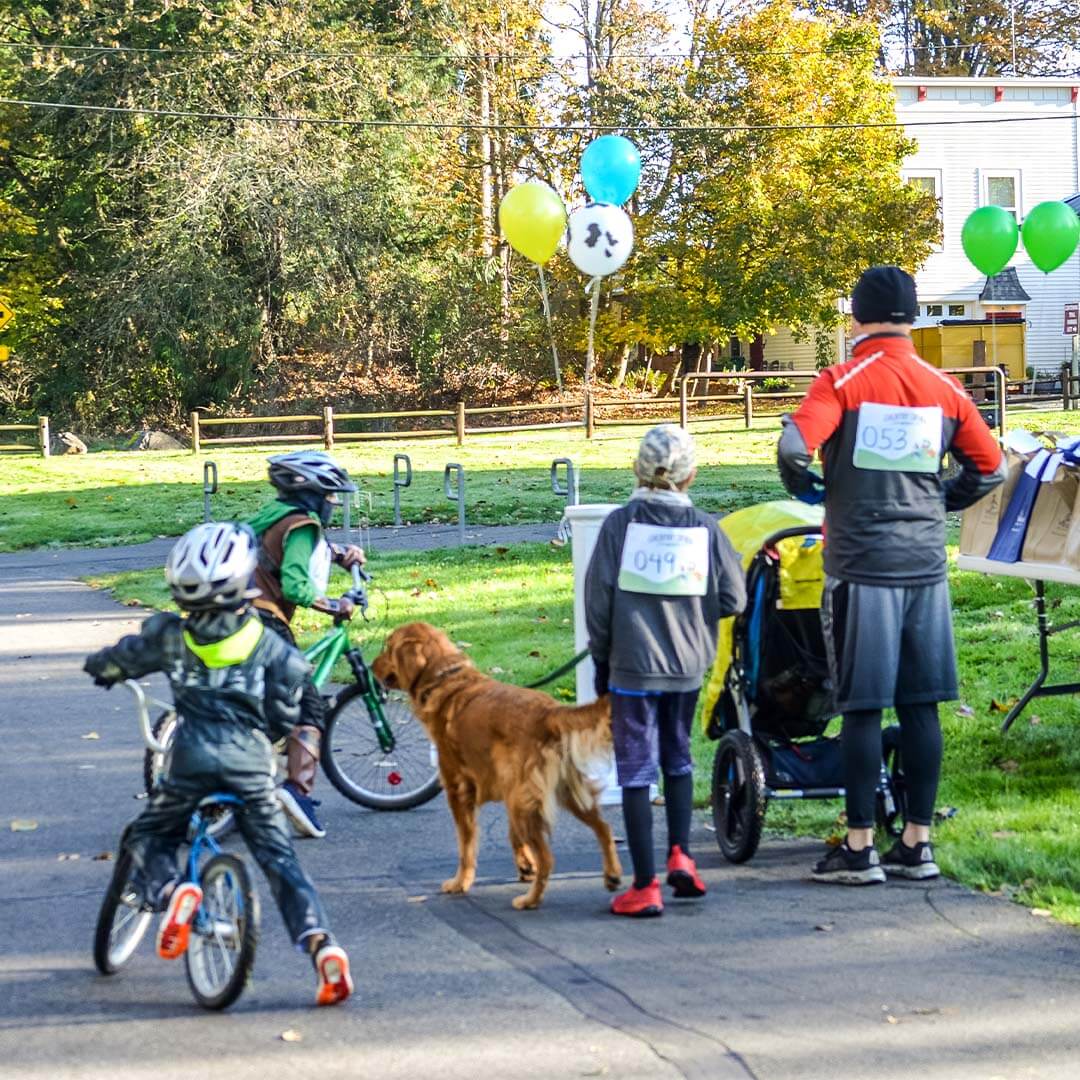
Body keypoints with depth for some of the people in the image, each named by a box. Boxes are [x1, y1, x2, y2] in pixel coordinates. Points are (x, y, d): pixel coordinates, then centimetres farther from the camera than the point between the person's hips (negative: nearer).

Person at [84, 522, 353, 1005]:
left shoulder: (170, 633, 4)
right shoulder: (268, 645, 5)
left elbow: (121, 659, 22)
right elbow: (284, 716, 7)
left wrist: (99, 666, 45)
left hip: (191, 761, -1)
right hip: (251, 765, 1)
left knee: (147, 838, 19)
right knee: (279, 861, 6)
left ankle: (171, 891, -14)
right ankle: (320, 943, -14)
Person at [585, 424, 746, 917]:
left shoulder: (620, 524, -7)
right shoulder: (705, 529, -1)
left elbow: (598, 599, -5)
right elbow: (732, 599, 1)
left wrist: (602, 660, 6)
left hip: (633, 667, -3)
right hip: (688, 668, 3)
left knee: (636, 770, 1)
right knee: (678, 758, 23)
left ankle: (645, 886, -1)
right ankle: (679, 854, 11)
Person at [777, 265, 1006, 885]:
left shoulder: (843, 382, -5)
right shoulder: (945, 389, 7)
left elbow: (795, 445, -20)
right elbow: (990, 469, 11)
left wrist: (806, 487, 1)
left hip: (860, 564, -4)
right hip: (926, 565, 4)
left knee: (863, 707, 0)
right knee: (920, 706, 8)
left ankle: (860, 850, 3)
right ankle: (918, 844, 12)